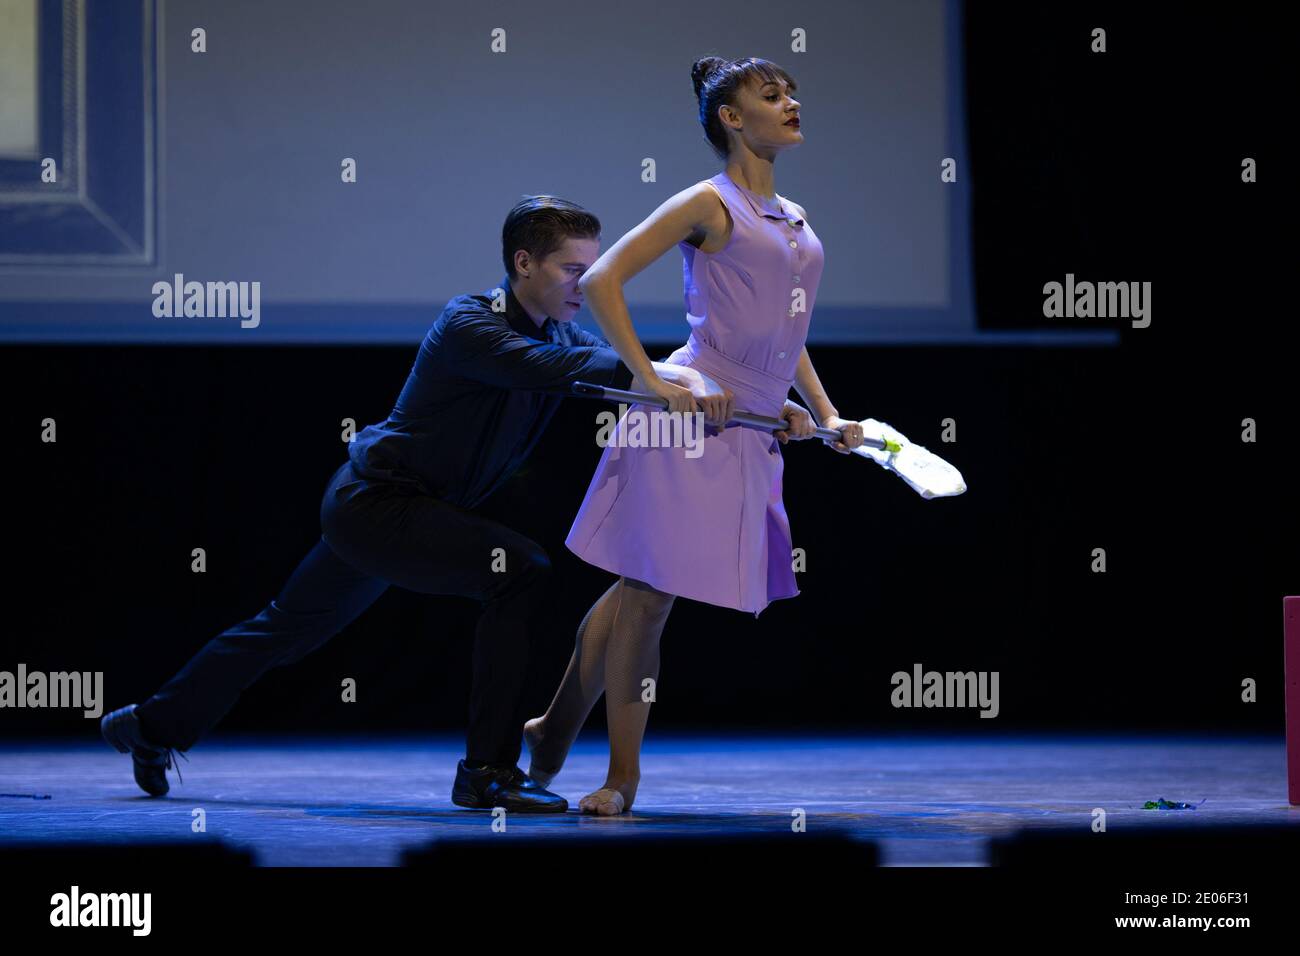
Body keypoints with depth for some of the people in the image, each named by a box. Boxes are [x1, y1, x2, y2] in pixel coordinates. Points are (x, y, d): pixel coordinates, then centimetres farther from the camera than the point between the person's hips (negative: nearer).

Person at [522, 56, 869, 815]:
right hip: (694, 413, -7)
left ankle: (559, 728, 22)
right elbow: (601, 280, -10)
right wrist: (652, 382, -16)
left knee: (639, 588, 11)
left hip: (754, 428, 7)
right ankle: (623, 773, 3)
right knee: (648, 589, -3)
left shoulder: (795, 219, 18)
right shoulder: (710, 204, -6)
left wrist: (826, 416, 16)